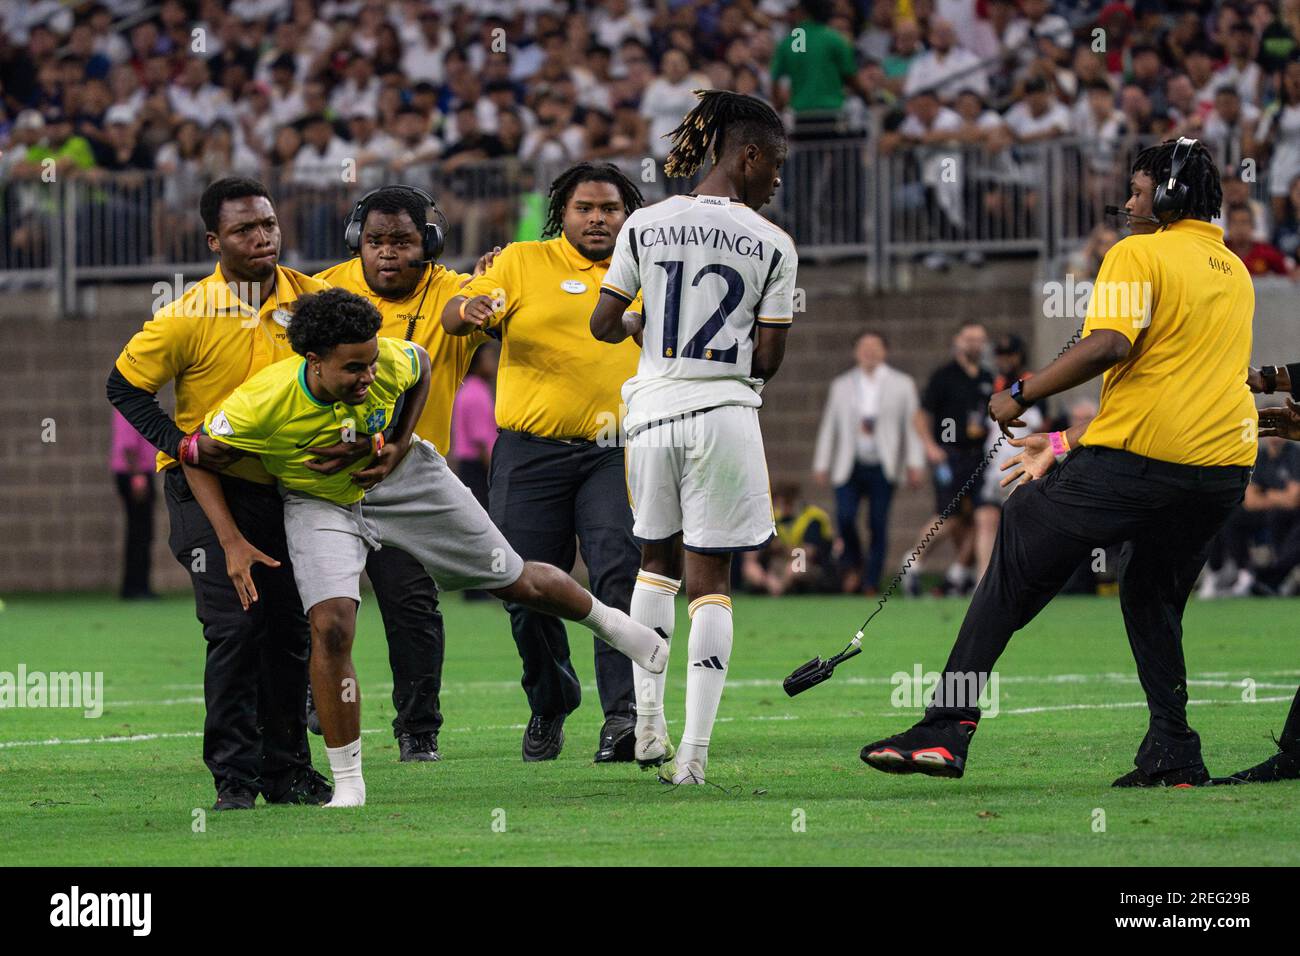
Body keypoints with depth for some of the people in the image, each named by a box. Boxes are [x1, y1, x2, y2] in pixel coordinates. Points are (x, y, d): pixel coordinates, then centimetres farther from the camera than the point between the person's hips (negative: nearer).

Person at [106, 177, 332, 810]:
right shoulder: (190, 317, -14)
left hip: (283, 486, 4)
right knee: (234, 625, -13)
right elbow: (124, 386, -5)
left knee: (290, 628, 7)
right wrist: (182, 444, -15)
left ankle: (287, 770, 17)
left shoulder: (311, 299, -3)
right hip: (209, 488, -4)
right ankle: (234, 776, -6)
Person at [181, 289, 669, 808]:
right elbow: (195, 455, -18)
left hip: (399, 478, 2)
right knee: (331, 626, -23)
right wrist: (233, 544, -24)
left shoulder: (391, 363, -29)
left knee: (519, 583, 9)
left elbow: (422, 365, -1)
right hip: (319, 503, -2)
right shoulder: (262, 403, -35)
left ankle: (603, 618, 43)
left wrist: (400, 445, -11)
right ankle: (347, 784, -10)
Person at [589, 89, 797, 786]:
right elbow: (767, 360, -4)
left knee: (657, 559, 22)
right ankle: (694, 750, -5)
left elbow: (603, 325, 4)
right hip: (724, 413, -3)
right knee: (711, 579, 2)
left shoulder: (645, 226, 1)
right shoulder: (771, 245, -5)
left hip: (652, 409, 3)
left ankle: (646, 726, 17)